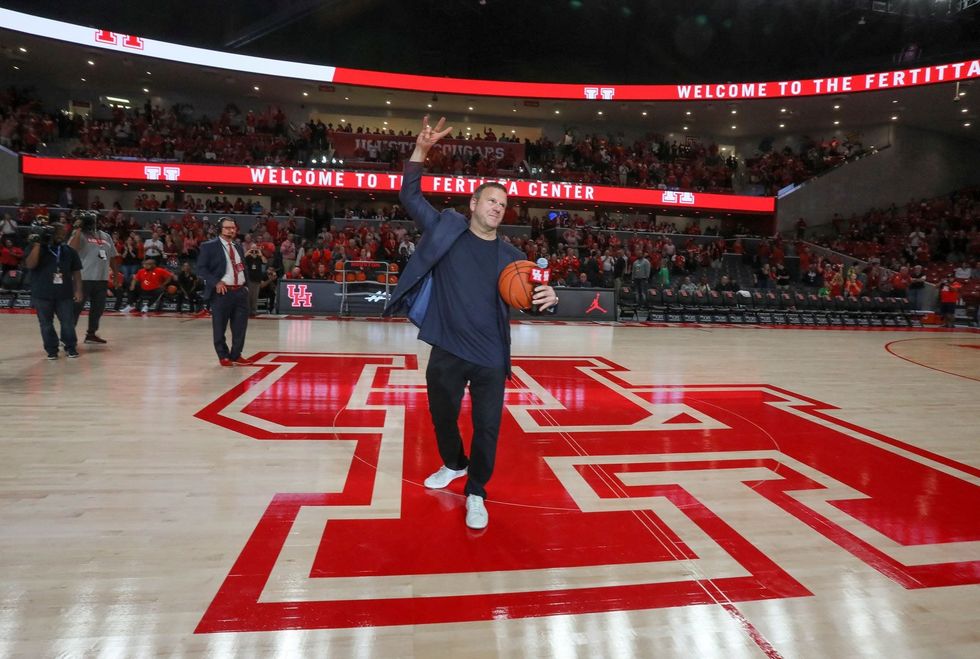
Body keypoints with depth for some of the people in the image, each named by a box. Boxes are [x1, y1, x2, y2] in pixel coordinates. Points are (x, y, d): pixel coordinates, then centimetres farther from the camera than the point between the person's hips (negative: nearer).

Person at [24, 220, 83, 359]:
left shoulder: (69, 251, 5)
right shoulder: (37, 248, -2)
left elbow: (76, 272, 7)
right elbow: (30, 265, -18)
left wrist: (78, 290, -1)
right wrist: (37, 244, -20)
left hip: (64, 294, 1)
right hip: (42, 294, -1)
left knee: (68, 323, 3)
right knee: (46, 324, 7)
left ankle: (71, 347, 18)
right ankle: (51, 350, 17)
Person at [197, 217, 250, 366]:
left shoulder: (238, 246, 16)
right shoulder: (209, 246, -4)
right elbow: (201, 268, -7)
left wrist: (245, 284, 10)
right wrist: (216, 282, -17)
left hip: (240, 291, 6)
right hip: (222, 291, -6)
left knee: (240, 326, 8)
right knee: (220, 327, 3)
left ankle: (236, 355, 20)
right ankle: (223, 356, 17)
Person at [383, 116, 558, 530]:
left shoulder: (510, 256, 4)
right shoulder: (446, 230, 1)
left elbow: (532, 295, 8)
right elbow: (410, 196, -1)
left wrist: (548, 296, -17)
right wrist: (421, 150, -13)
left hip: (489, 358, 0)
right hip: (446, 352, 0)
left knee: (487, 427, 4)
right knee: (442, 416, 18)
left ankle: (476, 493, 25)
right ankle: (454, 465, 48)